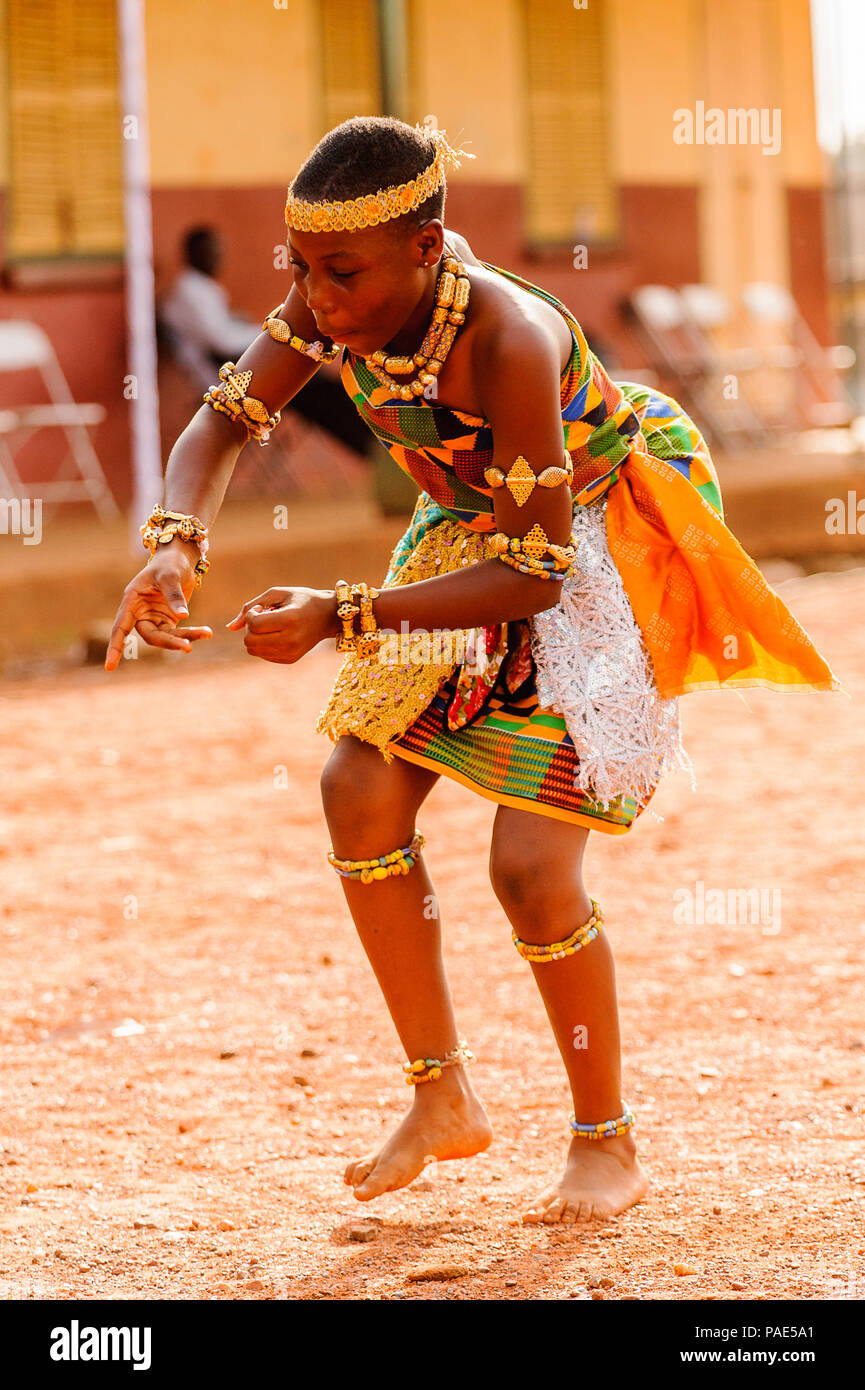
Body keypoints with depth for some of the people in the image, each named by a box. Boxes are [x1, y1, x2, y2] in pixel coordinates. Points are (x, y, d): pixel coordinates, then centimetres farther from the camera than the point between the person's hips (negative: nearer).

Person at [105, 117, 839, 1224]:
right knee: (360, 789, -4)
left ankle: (608, 1143, 9)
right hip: (477, 532, 7)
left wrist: (340, 616, -40)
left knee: (530, 865, -13)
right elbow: (222, 423, -7)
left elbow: (534, 577, -33)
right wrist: (175, 545, -29)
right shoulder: (330, 308, -18)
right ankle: (443, 1102, 11)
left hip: (598, 553, -7)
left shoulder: (507, 340, -37)